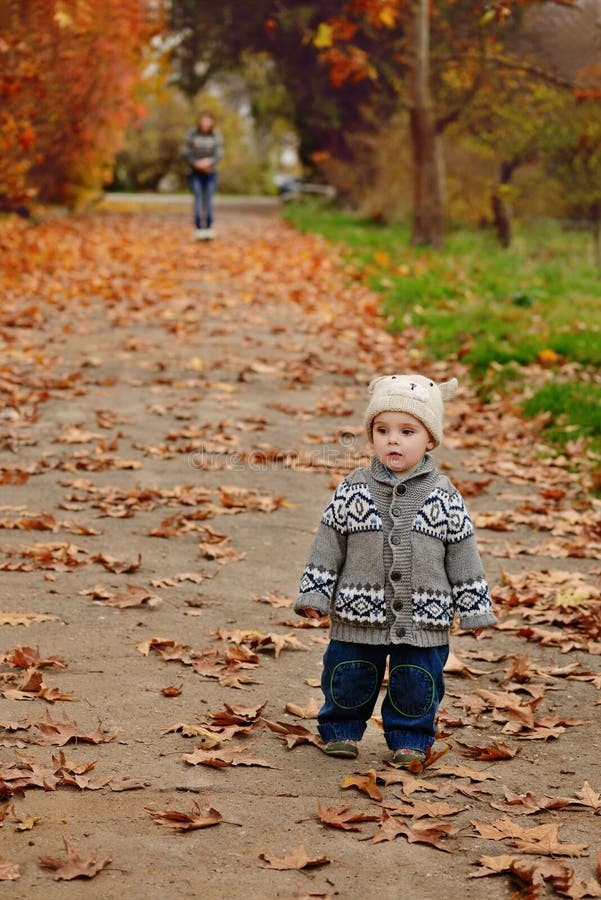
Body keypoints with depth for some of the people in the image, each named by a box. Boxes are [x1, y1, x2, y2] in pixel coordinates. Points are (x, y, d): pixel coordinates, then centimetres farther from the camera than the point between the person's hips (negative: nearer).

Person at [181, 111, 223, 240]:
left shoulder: (216, 135, -2)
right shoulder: (192, 133, -5)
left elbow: (219, 153, -2)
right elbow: (185, 152, -3)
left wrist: (210, 161, -20)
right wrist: (196, 164, -14)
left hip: (210, 172, 1)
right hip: (195, 172, -1)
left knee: (208, 199, -5)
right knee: (198, 199, -11)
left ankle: (209, 228, 0)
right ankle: (199, 228, -13)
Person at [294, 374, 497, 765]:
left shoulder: (444, 497, -3)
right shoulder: (354, 490, -3)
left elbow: (462, 553, 3)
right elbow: (329, 544, 2)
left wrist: (474, 608, 4)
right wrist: (314, 593, -1)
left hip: (423, 619, 0)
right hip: (359, 615, 0)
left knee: (417, 682, 8)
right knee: (349, 677, 10)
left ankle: (410, 738, 27)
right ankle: (341, 730, 30)